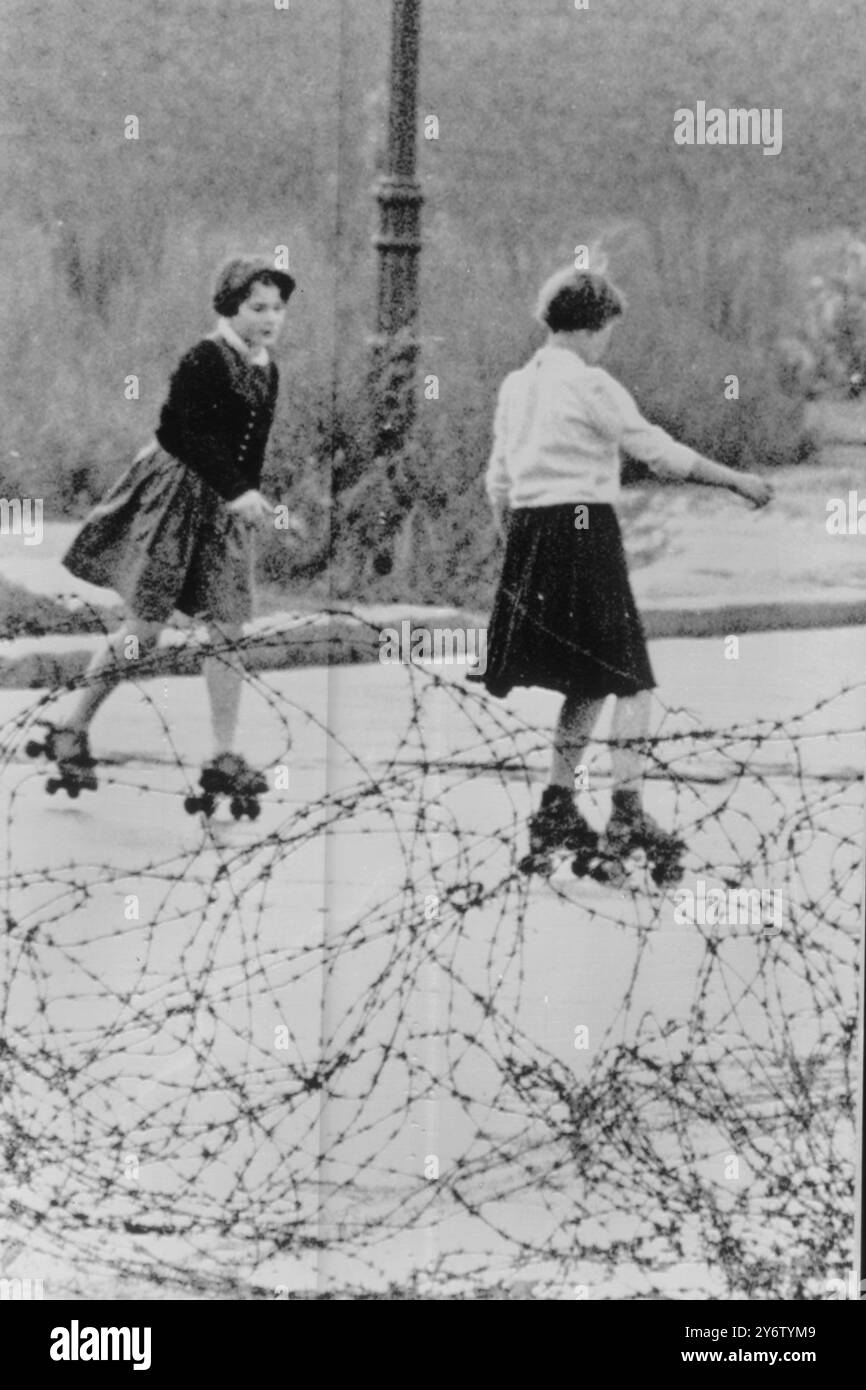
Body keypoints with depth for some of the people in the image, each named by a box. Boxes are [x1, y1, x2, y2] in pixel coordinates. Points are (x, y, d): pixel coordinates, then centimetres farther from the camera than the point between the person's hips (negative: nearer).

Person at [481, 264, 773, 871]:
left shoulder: (516, 386, 13)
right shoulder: (591, 385, -9)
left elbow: (498, 482, 16)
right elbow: (661, 452, -10)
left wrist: (515, 545, 25)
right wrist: (739, 481, -1)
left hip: (529, 534, 8)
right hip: (584, 534, -8)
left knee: (589, 682, 18)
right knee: (633, 679, -3)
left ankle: (556, 811, 17)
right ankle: (628, 809, -13)